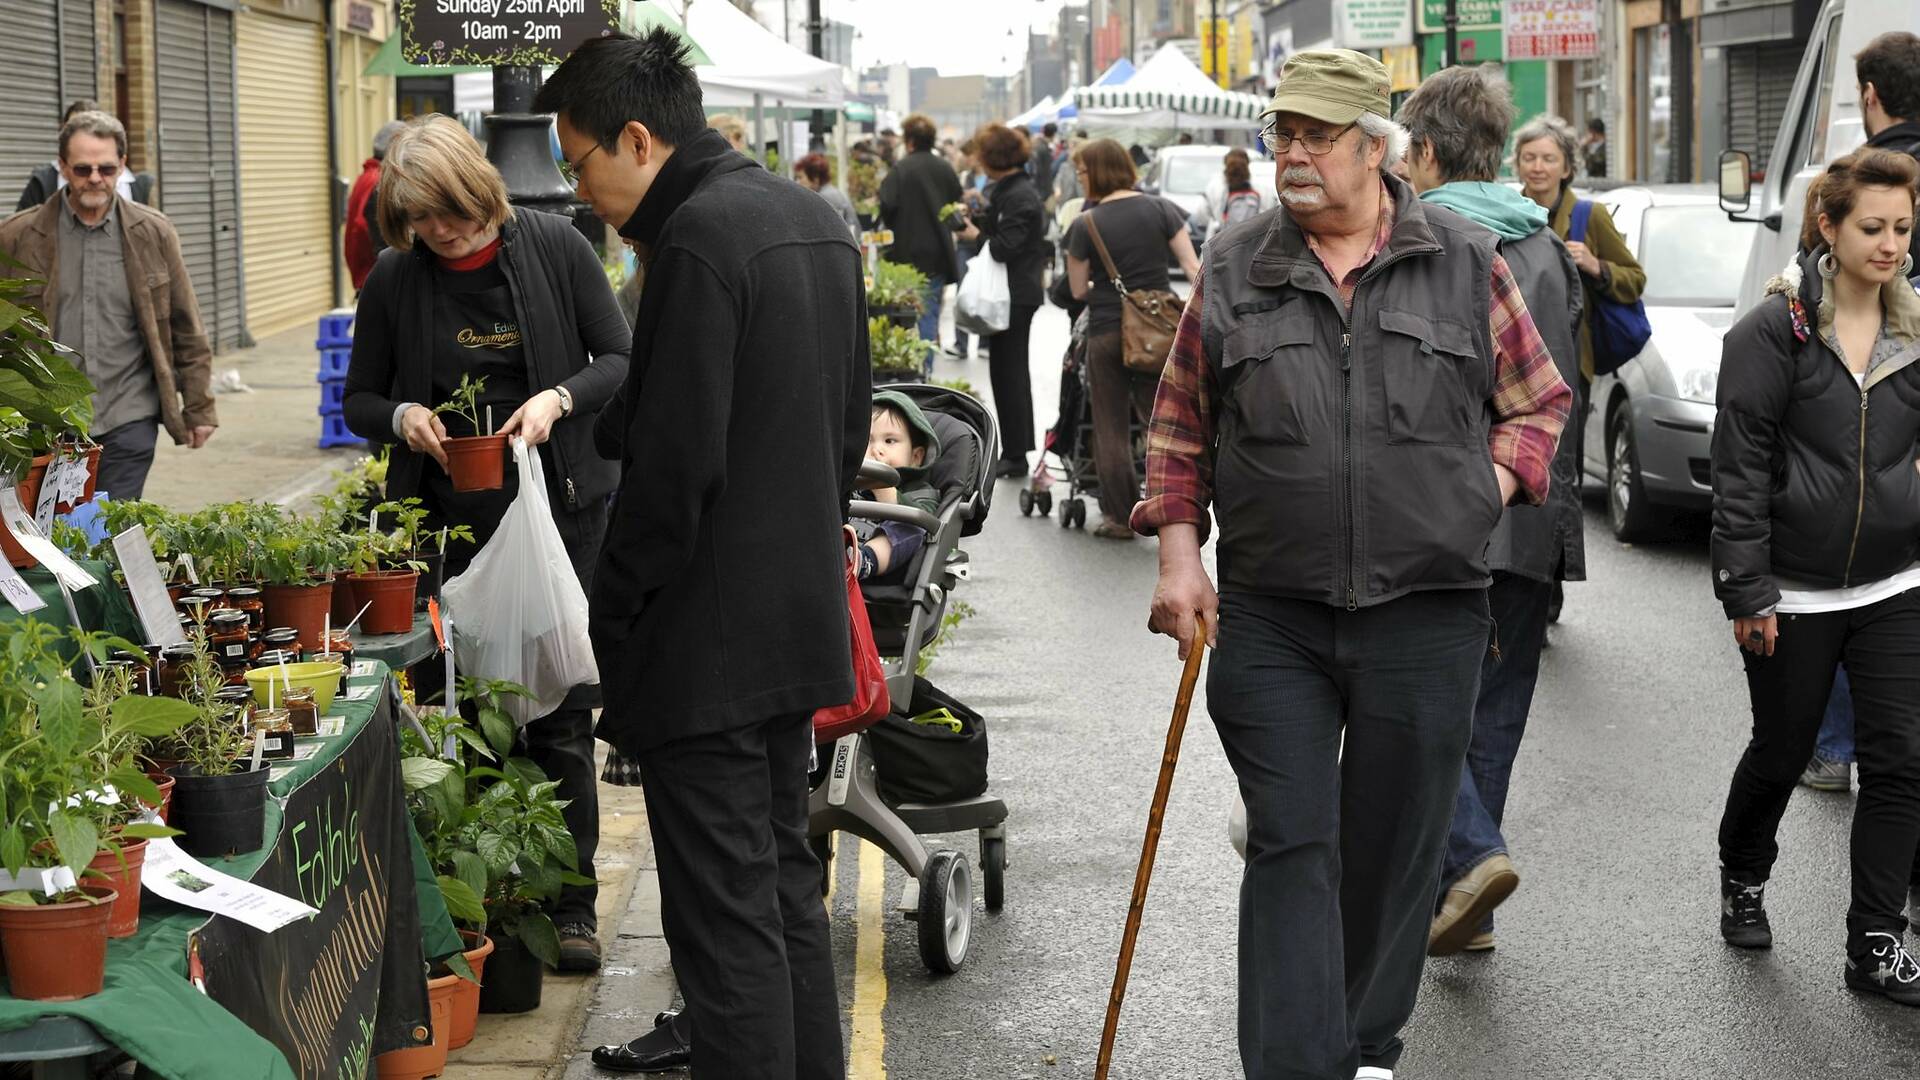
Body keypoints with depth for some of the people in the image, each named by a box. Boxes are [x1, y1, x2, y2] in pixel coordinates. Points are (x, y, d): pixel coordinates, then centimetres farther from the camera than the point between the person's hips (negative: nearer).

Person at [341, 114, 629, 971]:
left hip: (559, 509, -2)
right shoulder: (394, 279, 2)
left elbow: (621, 361, 2)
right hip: (451, 523, 2)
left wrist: (559, 399, -16)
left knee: (559, 720, -1)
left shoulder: (553, 248, -3)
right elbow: (359, 399, 11)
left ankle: (570, 905, 9)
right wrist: (401, 416, -11)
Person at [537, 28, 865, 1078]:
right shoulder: (815, 218, 11)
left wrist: (610, 611, -12)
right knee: (784, 879, 20)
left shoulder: (696, 241, -18)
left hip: (706, 638, -10)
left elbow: (675, 462, -22)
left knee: (724, 914, -4)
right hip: (802, 616, 10)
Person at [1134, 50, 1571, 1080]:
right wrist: (1179, 553, 2)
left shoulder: (1465, 262, 2)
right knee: (1292, 846, -5)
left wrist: (1484, 490, -3)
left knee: (1394, 845, 10)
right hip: (1270, 619, 0)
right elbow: (1180, 423, 11)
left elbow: (1538, 401, 12)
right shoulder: (1233, 268, 4)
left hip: (1426, 617, 0)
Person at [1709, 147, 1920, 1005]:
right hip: (1795, 593, -4)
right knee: (1781, 753, 11)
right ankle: (1743, 879, 39)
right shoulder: (1776, 330, -9)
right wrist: (1747, 590, -13)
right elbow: (1740, 467, -10)